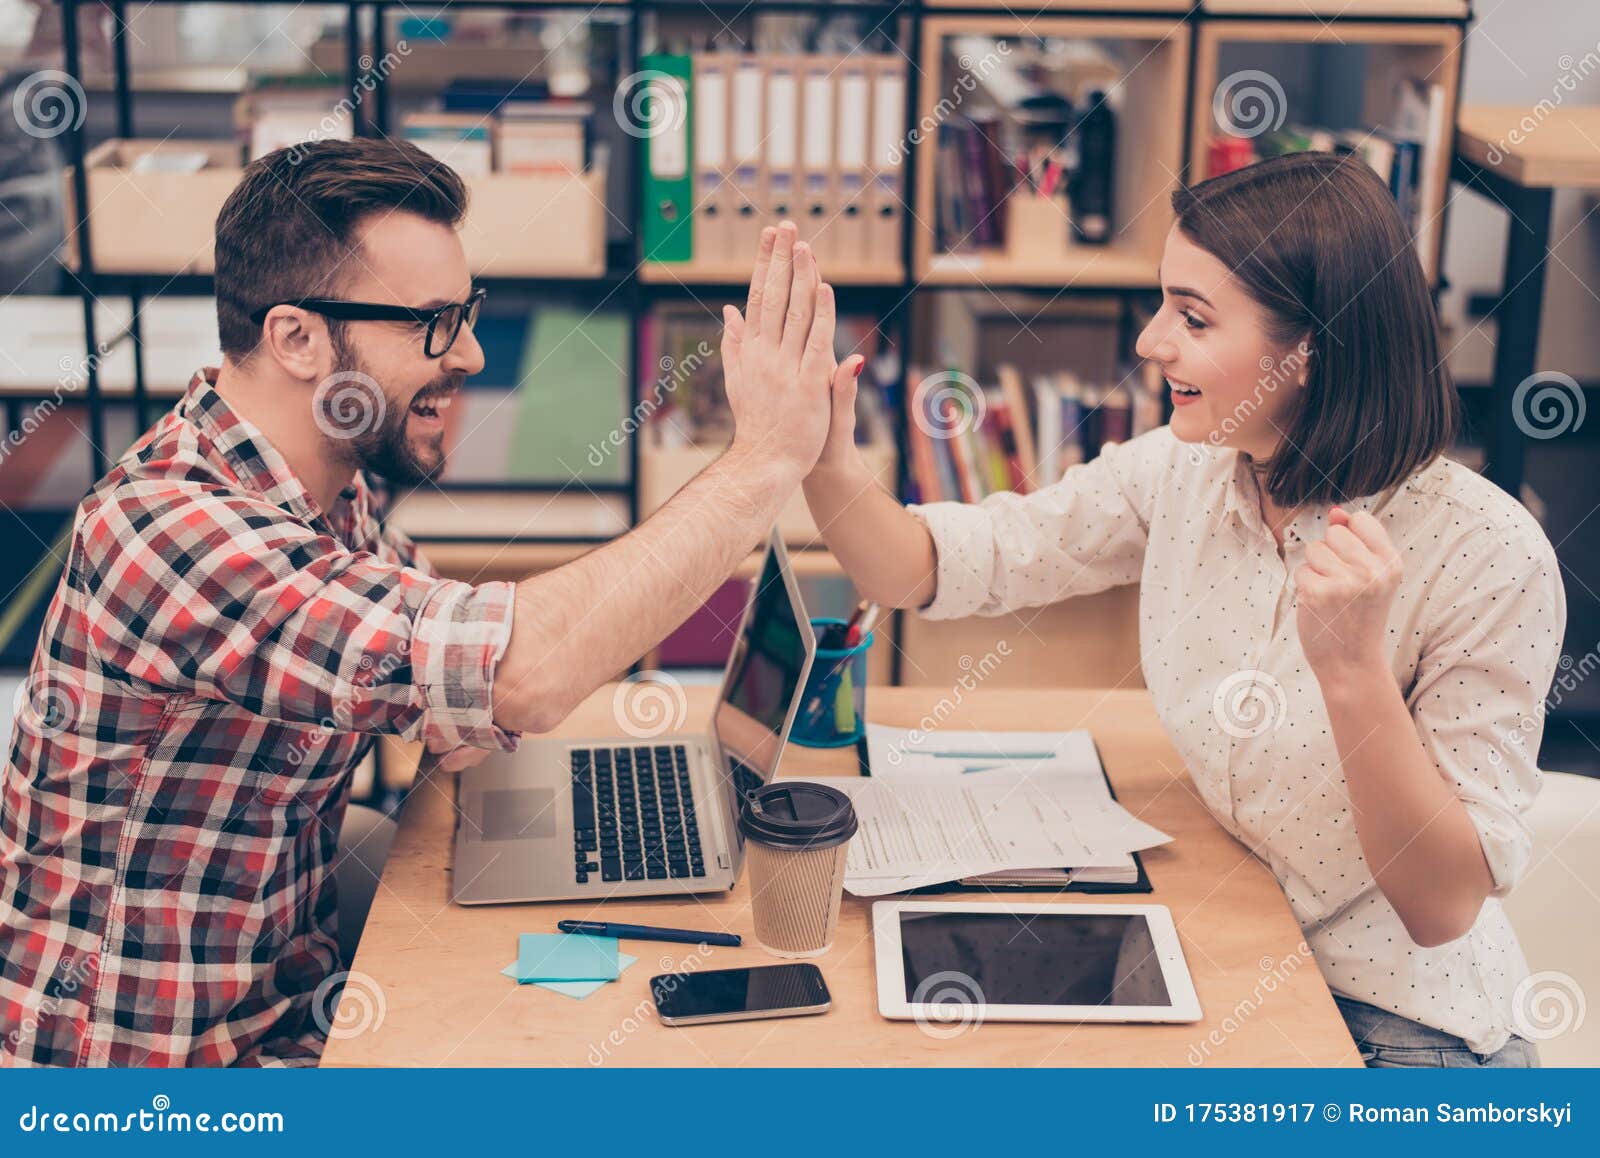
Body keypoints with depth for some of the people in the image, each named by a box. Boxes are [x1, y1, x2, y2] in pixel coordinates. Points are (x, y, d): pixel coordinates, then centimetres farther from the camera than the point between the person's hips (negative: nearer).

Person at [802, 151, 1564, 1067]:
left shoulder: (1490, 554, -21)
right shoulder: (1179, 474, -4)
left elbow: (1446, 906, -20)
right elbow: (927, 572, -1)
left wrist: (1354, 667, -33)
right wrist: (829, 462, -21)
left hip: (1398, 1024, -5)